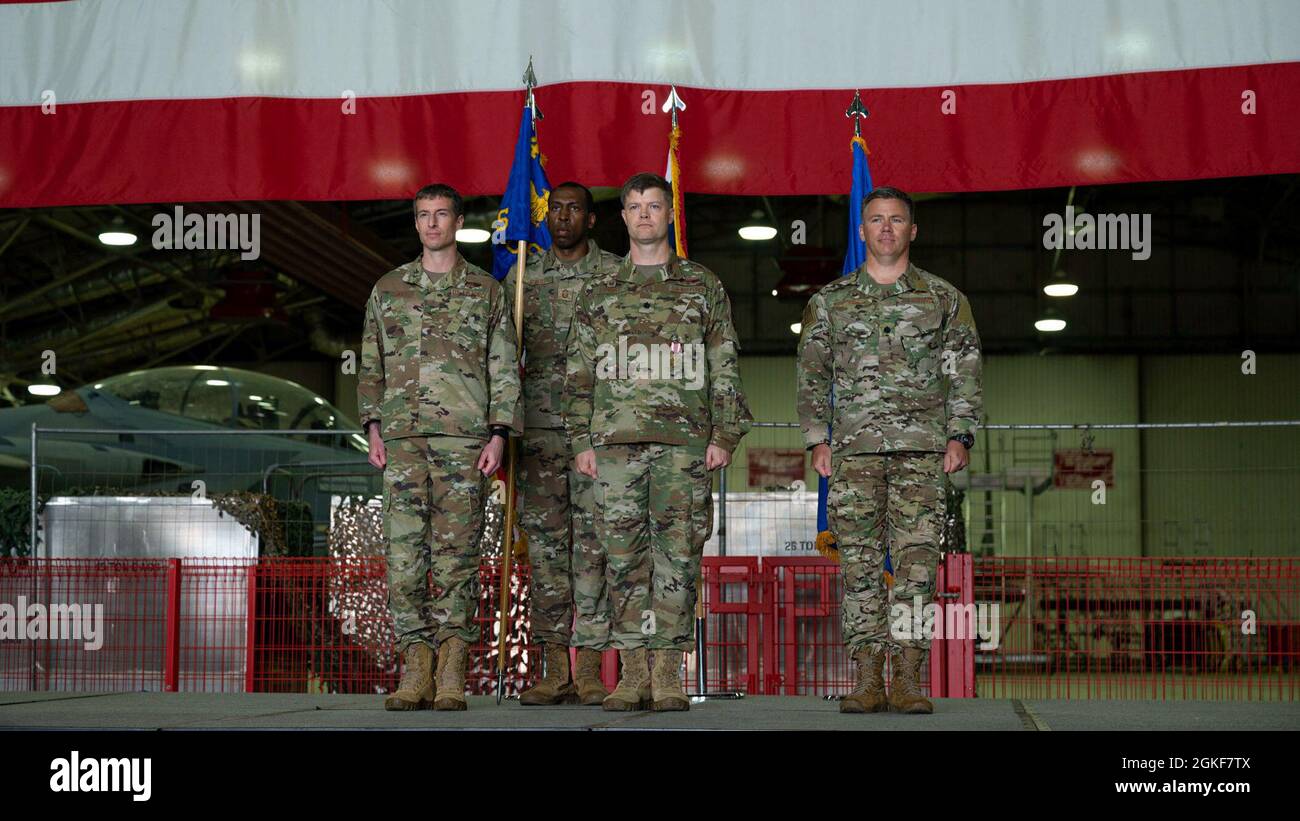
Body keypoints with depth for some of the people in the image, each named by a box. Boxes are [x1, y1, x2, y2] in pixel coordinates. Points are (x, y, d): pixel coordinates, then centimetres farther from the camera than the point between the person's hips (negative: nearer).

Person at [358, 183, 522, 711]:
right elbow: (371, 366, 16)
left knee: (457, 555, -2)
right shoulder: (388, 289, 15)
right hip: (403, 436, 2)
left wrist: (499, 435, -3)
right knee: (404, 552, -4)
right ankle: (415, 672, 0)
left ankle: (452, 676, 0)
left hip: (464, 439, -2)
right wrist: (373, 427, 4)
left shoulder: (486, 291, 10)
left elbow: (504, 370, 6)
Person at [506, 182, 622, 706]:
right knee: (544, 541, 1)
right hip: (540, 427, 3)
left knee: (594, 543, -4)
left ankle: (590, 671, -1)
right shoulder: (523, 278, 13)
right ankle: (555, 671, 6)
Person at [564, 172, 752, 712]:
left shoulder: (703, 288, 10)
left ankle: (668, 675, 2)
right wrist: (582, 440, 3)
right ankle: (633, 674, 5)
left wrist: (724, 435, -2)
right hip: (616, 442, 1)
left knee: (677, 557, -2)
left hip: (684, 444, -1)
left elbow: (724, 369, 8)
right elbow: (579, 374, 12)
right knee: (624, 557, 0)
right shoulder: (598, 294, 13)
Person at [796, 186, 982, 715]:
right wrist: (817, 440, 2)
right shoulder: (830, 300, 12)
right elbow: (812, 374, 11)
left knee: (917, 561, -6)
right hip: (853, 449, 1)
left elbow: (964, 374, 7)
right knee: (859, 563, -2)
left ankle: (908, 681, -4)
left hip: (922, 449, -1)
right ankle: (867, 683, 0)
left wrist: (960, 436, -4)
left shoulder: (944, 299, 10)